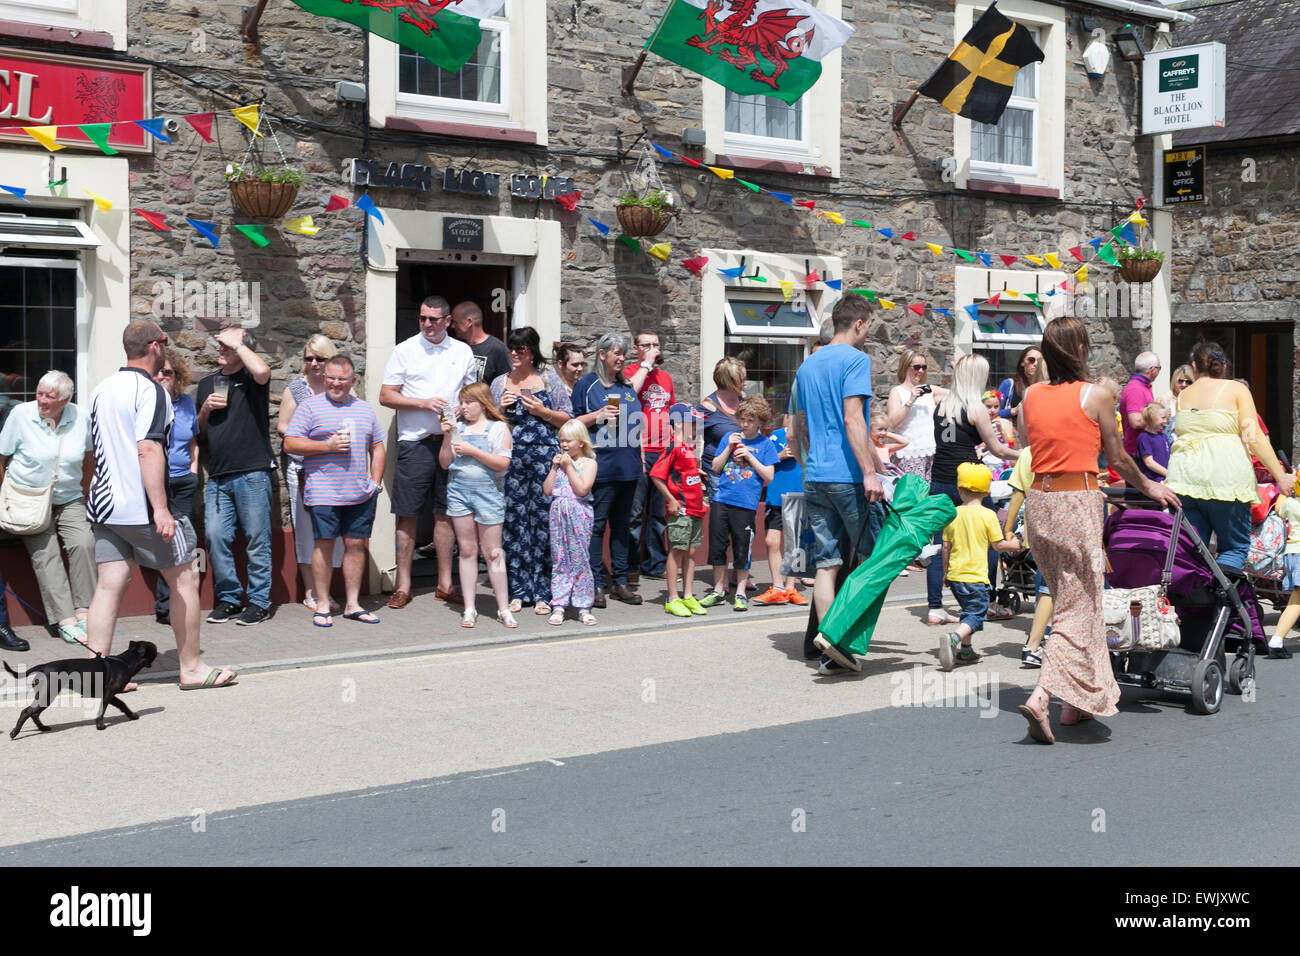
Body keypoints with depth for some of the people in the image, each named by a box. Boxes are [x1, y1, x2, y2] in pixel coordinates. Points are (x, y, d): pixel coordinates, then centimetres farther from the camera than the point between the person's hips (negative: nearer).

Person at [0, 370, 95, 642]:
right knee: (45, 554, -16)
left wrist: (82, 492, 15)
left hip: (68, 500, 2)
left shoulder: (81, 418, -4)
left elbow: (89, 456, 14)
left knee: (83, 543, -21)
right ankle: (64, 620, -19)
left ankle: (83, 613, -17)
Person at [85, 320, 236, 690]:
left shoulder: (101, 390, 14)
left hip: (104, 505, 8)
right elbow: (148, 450, -22)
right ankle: (191, 667, 12)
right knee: (185, 579, 5)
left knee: (109, 586, 5)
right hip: (142, 508, -8)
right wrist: (160, 509, -24)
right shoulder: (149, 389, -13)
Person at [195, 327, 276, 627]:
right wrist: (205, 410, 2)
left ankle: (259, 601, 8)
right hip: (217, 476, 5)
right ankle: (228, 598, 12)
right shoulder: (208, 383, 18)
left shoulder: (252, 378, 2)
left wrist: (237, 343, -11)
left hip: (253, 473, -5)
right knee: (215, 538, -1)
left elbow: (262, 370, -26)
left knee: (257, 540, -1)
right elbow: (199, 434, 23)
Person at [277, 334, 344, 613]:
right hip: (302, 470, -1)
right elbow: (282, 426, 6)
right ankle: (310, 592, 8)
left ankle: (325, 590, 12)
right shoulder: (295, 389, 7)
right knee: (306, 529, -1)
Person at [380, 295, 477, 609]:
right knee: (408, 514, -1)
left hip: (451, 440, 3)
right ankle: (403, 585, 6)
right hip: (415, 442, -2)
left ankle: (445, 583, 13)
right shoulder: (405, 350, 2)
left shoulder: (463, 352, 11)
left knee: (446, 513, 6)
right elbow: (386, 396, 0)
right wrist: (424, 403, -12)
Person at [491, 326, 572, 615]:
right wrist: (501, 410, 0)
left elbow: (568, 420, 8)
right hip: (511, 458, 2)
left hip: (545, 456, -2)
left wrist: (542, 412, -6)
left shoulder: (549, 379, 9)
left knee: (543, 520, -4)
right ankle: (518, 591, 9)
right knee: (514, 520, 0)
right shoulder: (500, 383, 15)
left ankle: (543, 593, 3)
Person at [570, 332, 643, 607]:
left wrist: (640, 456, 17)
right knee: (596, 525, -5)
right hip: (601, 467, -6)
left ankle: (620, 582, 15)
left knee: (622, 524, 10)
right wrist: (598, 415, -14)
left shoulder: (627, 386, 17)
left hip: (628, 467, 6)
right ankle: (596, 584, -2)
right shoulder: (586, 384, 0)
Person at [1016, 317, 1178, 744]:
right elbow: (1117, 459, 3)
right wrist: (1148, 487, 20)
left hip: (1038, 500, 6)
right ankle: (1042, 696, -16)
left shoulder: (1030, 396, 7)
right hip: (1078, 502, -6)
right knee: (1076, 608, -2)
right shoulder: (1096, 396, -5)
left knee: (1067, 600, 18)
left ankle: (1077, 701, 23)